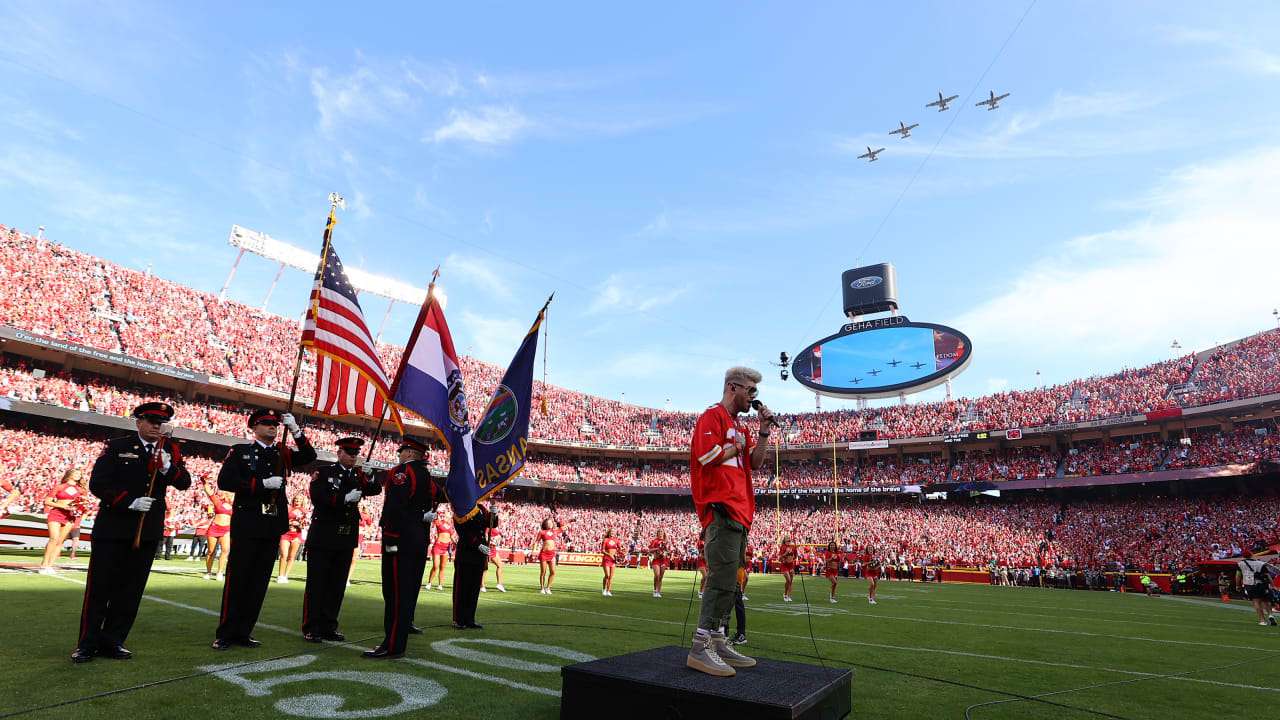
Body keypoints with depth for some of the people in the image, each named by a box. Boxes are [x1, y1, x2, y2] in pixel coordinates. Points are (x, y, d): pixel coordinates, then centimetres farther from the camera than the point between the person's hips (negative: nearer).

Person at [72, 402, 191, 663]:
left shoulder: (170, 450, 7)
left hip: (148, 531, 3)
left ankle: (112, 642, 18)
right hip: (113, 527, -2)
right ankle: (87, 644, 16)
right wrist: (130, 501, -17)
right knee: (99, 586, 4)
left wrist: (168, 468, -23)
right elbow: (98, 484, -6)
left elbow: (184, 482, -3)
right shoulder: (116, 447, 1)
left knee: (131, 588, 7)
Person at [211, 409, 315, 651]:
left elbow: (309, 456, 0)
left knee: (260, 581, 7)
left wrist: (295, 430, -11)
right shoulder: (240, 451, 3)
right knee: (237, 579, 1)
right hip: (247, 525, -4)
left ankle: (243, 632, 17)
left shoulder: (282, 453, 12)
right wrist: (262, 483, -17)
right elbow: (225, 480, -8)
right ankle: (224, 635, 12)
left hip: (273, 526, 4)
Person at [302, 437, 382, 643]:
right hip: (323, 536, -4)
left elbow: (376, 490, -4)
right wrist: (345, 498, -24)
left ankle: (328, 627, 17)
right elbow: (316, 496, -15)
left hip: (347, 539, 4)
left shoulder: (359, 475, 10)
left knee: (337, 585, 9)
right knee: (316, 583, 2)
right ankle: (311, 629, 10)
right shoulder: (324, 472, -1)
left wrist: (369, 476, -23)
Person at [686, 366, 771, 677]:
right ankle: (700, 648, -9)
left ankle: (717, 642, 17)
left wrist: (764, 430, 12)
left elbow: (755, 463, 20)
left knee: (729, 582, 10)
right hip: (722, 508, -10)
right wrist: (738, 446, -3)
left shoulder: (739, 426, 24)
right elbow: (708, 455, -18)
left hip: (739, 511, 10)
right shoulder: (713, 416, -5)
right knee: (723, 579, -13)